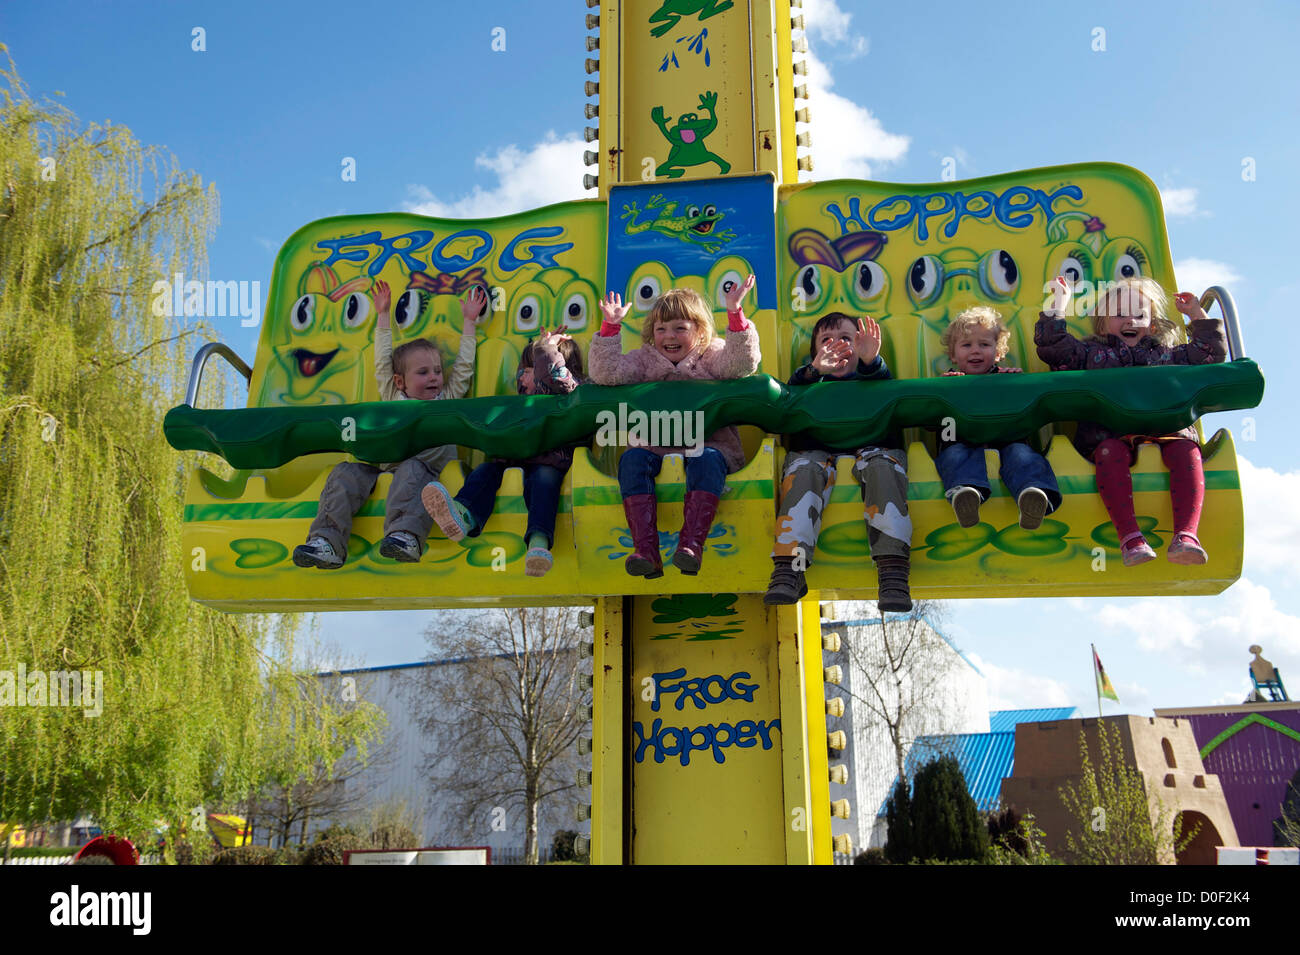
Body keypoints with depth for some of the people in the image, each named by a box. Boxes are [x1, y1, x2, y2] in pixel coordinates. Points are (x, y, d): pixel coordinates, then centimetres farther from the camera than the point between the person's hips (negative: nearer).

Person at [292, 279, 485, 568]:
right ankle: (327, 542, -38)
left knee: (412, 471, -36)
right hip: (380, 461, 3)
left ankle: (406, 536, -57)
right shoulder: (392, 398, 30)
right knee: (345, 473, -22)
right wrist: (383, 315, 38)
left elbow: (464, 366, 32)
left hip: (420, 459, -2)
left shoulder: (446, 400, 28)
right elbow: (383, 362, 33)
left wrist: (469, 321, 37)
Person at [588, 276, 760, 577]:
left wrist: (735, 314, -20)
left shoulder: (712, 356, 9)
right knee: (631, 459, -28)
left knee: (707, 460, -35)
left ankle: (691, 545, -43)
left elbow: (743, 364, -11)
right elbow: (606, 373, 1)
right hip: (655, 447, 2)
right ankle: (646, 551, -38)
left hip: (709, 443, -2)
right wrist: (610, 327, -5)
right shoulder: (644, 360, 15)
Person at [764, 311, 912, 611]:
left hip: (870, 444, 0)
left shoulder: (869, 378, 34)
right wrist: (814, 370, -14)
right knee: (803, 471, -34)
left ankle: (893, 573, -46)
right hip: (816, 448, 0)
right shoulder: (813, 379, 35)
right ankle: (789, 568, -49)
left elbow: (885, 385, 7)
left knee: (882, 468, -34)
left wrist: (870, 361, -16)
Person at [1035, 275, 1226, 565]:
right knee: (1111, 452, -38)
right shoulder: (1090, 353, 26)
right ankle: (1129, 537, -47)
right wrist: (1059, 304, 17)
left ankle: (1186, 536, -43)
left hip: (1166, 428, 2)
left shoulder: (1167, 355, 33)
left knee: (1186, 451, -31)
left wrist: (1197, 314, 35)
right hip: (1110, 432, -2)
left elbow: (1212, 352, 37)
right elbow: (1052, 346, 16)